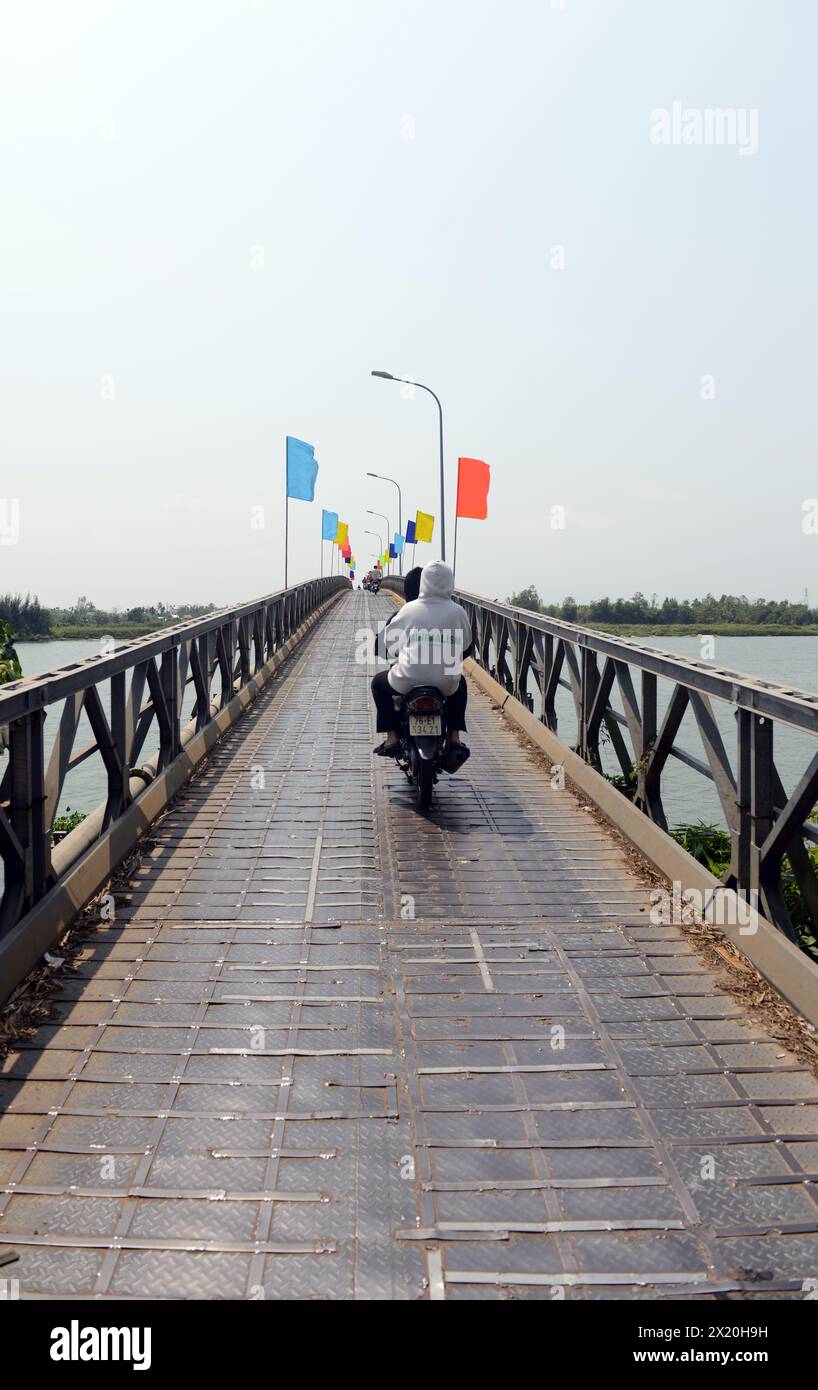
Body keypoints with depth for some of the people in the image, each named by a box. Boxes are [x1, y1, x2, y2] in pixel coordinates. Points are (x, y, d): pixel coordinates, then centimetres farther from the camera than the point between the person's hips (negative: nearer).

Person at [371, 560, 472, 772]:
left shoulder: (409, 610, -5)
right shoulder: (458, 612, -2)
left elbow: (386, 641, 6)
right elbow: (466, 646, 12)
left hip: (408, 681, -1)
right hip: (445, 684, 2)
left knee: (379, 683, 29)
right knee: (460, 683, 37)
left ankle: (392, 738, 18)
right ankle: (454, 739, 24)